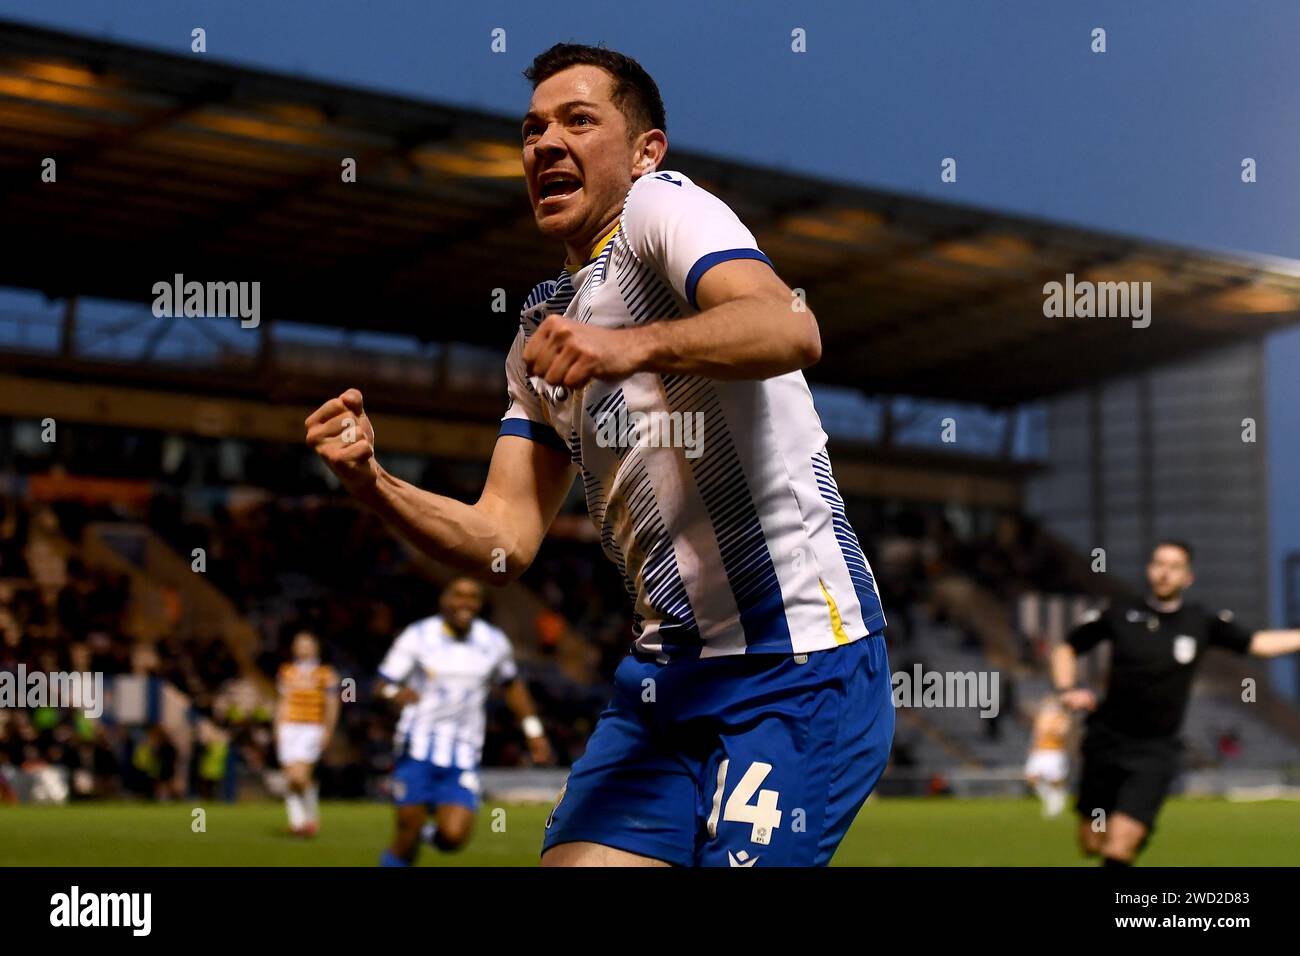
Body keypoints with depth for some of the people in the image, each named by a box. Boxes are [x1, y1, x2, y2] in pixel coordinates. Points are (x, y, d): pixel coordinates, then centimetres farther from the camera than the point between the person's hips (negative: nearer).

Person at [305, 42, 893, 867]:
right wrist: (374, 483, -4)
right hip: (668, 674, 7)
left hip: (801, 660, -7)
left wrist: (636, 345, -42)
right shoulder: (543, 337, 19)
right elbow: (505, 541, 12)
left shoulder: (662, 204, -4)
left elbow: (791, 330, -26)